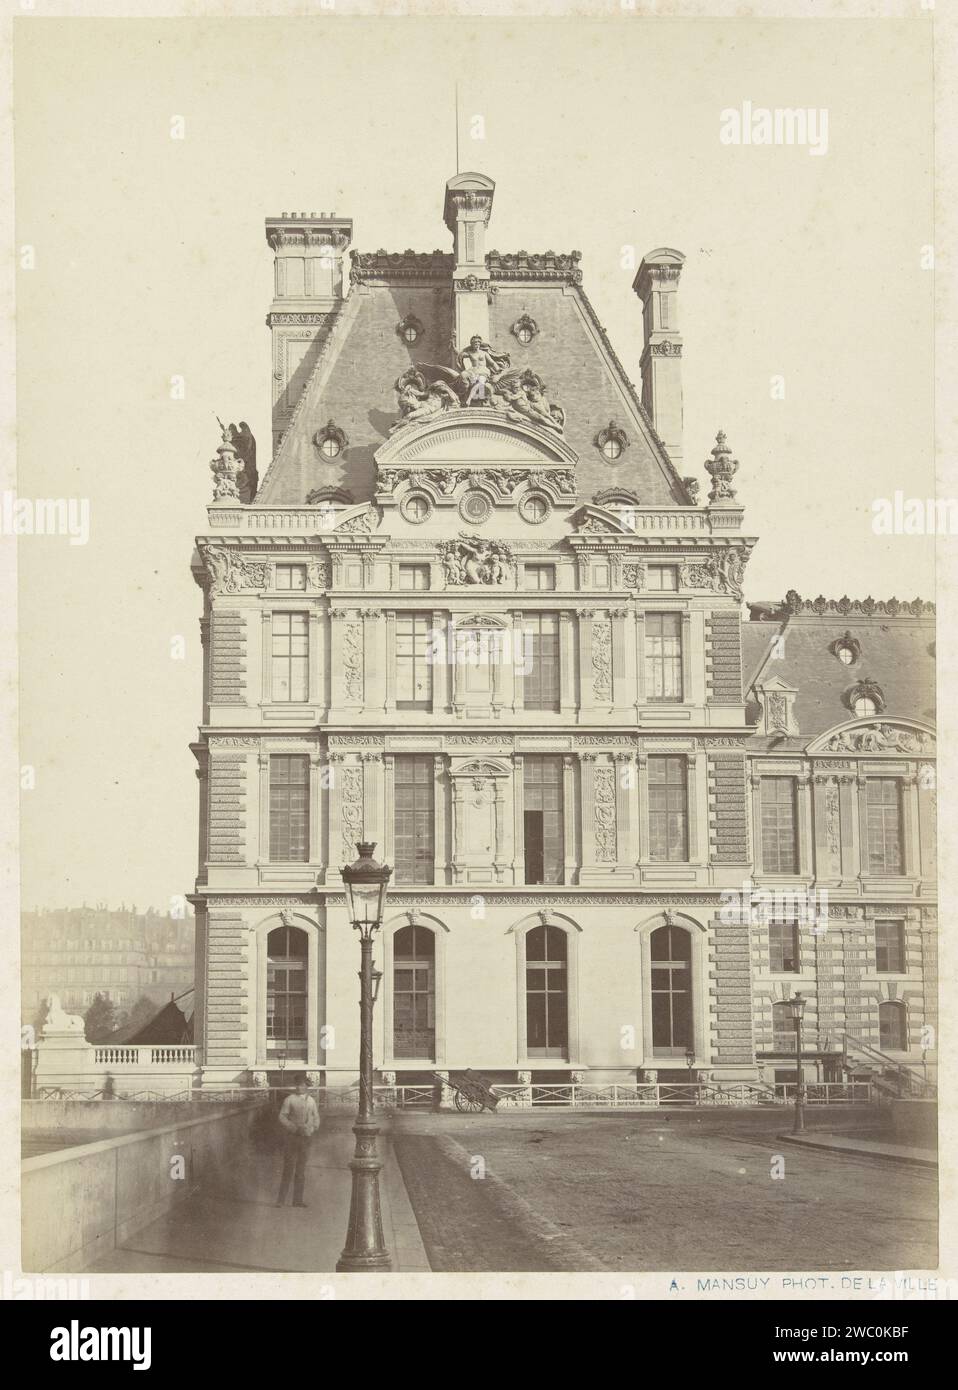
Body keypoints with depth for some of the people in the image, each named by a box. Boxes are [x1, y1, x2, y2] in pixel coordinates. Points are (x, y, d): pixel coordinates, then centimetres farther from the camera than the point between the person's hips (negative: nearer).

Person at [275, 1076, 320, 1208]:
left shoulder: (311, 1101, 11)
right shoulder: (289, 1100, -2)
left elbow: (316, 1118, 17)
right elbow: (282, 1117, -5)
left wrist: (312, 1129, -3)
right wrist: (294, 1128, -15)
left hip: (306, 1138, 4)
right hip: (292, 1137, -4)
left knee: (301, 1169, 6)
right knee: (288, 1168, -7)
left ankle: (297, 1199, 11)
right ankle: (281, 1199, -3)